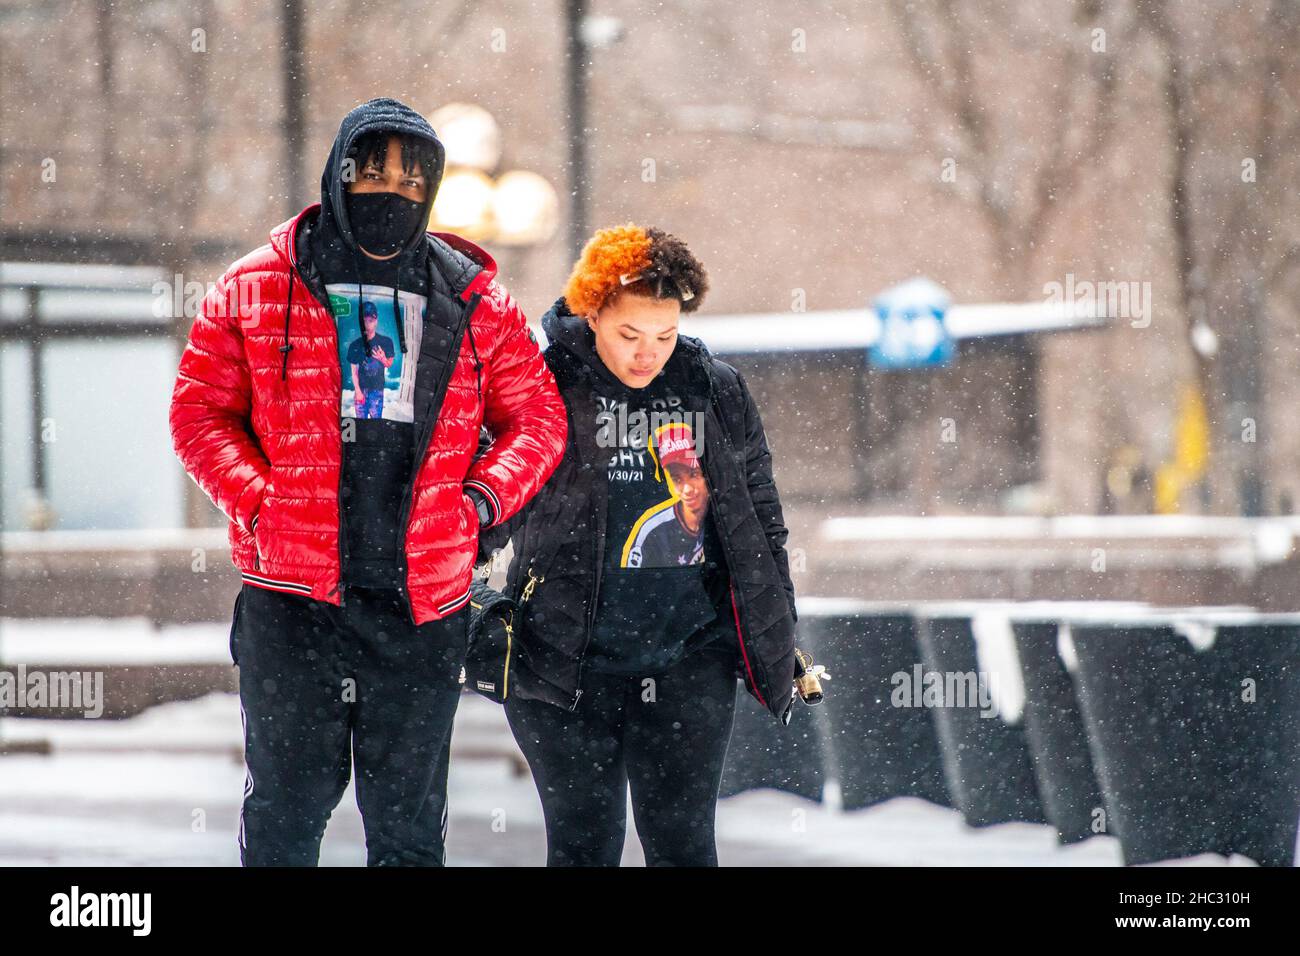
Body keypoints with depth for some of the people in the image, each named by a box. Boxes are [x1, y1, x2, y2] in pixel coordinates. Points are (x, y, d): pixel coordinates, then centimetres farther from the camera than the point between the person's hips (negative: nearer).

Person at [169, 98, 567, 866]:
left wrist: (483, 498, -4)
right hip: (292, 596, -2)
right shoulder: (259, 288, 4)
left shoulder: (475, 302, 9)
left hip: (423, 601, 2)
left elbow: (537, 417, 13)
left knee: (409, 821, 8)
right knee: (286, 806, 1)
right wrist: (261, 501, -10)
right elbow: (199, 410, 5)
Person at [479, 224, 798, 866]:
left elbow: (762, 518, 15)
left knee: (683, 842, 0)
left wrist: (781, 638, 15)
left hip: (691, 661, 2)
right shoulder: (544, 387, -3)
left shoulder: (719, 393, 7)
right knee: (583, 843, 4)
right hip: (569, 664, -2)